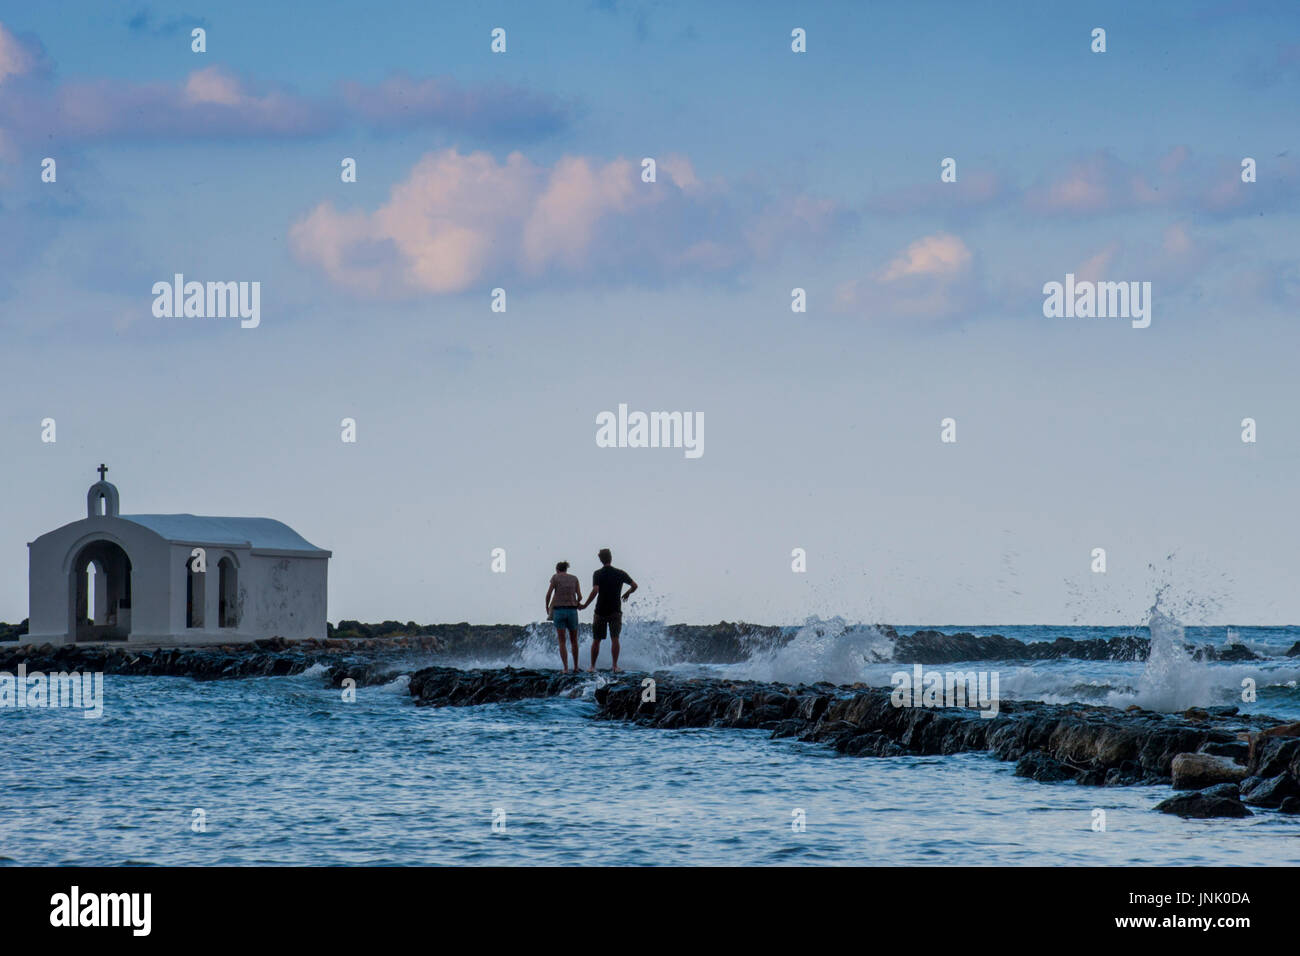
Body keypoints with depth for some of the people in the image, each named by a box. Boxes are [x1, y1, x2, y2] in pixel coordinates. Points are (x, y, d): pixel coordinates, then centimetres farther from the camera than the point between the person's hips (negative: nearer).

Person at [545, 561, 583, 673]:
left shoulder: (555, 577, 3)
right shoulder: (575, 578, 9)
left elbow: (549, 594, -3)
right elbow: (580, 596, 3)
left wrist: (547, 608, 11)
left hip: (558, 610, -2)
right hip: (572, 611, 2)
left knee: (562, 642, 1)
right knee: (574, 640, 16)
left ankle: (566, 668, -9)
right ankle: (576, 667, 21)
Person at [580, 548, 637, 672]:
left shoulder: (598, 574, -8)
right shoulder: (620, 573, 0)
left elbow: (595, 591, -21)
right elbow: (634, 585, 5)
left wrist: (585, 605, -13)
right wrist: (628, 593, 26)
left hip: (601, 611, -1)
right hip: (615, 611, 1)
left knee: (596, 640, 8)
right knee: (615, 638, -2)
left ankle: (592, 666, 13)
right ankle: (615, 666, -13)